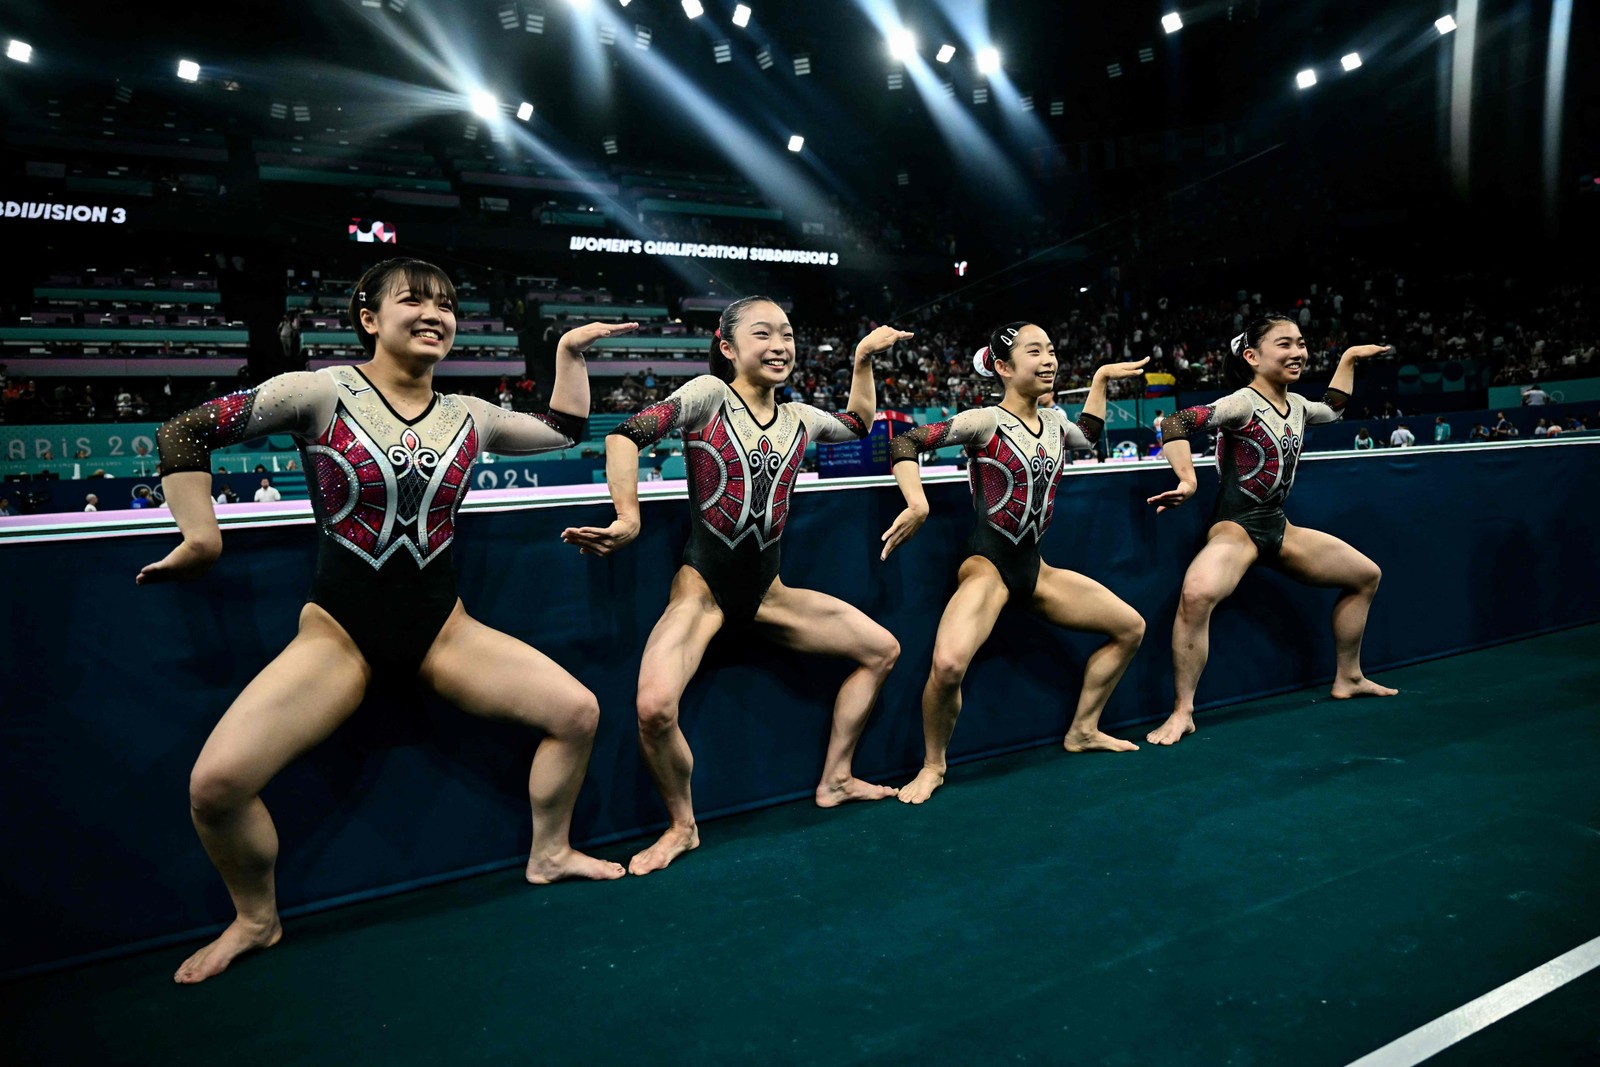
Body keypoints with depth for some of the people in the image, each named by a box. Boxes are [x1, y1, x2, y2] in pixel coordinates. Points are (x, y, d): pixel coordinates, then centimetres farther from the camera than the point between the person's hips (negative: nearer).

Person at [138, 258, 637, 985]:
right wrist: (202, 540, -7)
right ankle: (256, 920, 13)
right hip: (339, 633, -3)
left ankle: (548, 854, 19)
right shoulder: (322, 393, -8)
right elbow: (183, 434, -4)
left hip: (441, 630, 3)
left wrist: (570, 352, 13)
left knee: (577, 710, -8)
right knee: (215, 782, -19)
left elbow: (563, 431, 16)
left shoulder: (470, 417, 4)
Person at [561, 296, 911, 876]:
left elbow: (858, 423, 28)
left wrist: (863, 360, 18)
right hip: (704, 584, -6)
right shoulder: (709, 394, -8)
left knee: (883, 649, 6)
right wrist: (628, 521, -27)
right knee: (655, 709, -29)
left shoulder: (801, 418, 8)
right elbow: (625, 437, -18)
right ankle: (682, 827, 1)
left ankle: (835, 780, 21)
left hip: (766, 590, 6)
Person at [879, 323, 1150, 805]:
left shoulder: (1054, 419, 9)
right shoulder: (985, 422, -12)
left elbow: (1088, 434, 32)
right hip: (988, 564, -8)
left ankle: (1082, 730, 26)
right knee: (948, 665, -33)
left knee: (1131, 627, 11)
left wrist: (1101, 378, 27)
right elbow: (904, 444, -16)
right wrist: (917, 504, -29)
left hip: (1032, 567, 8)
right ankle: (933, 764, -4)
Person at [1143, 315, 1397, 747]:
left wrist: (1348, 360, 33)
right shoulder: (1244, 404, -16)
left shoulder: (1296, 405, 10)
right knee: (1197, 594, -39)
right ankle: (1182, 711, -27)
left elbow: (1333, 410, 34)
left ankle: (1348, 679, 34)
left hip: (1279, 528, 9)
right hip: (1236, 527, -9)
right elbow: (1178, 422, -28)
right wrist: (1187, 482, -35)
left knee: (1366, 575, 18)